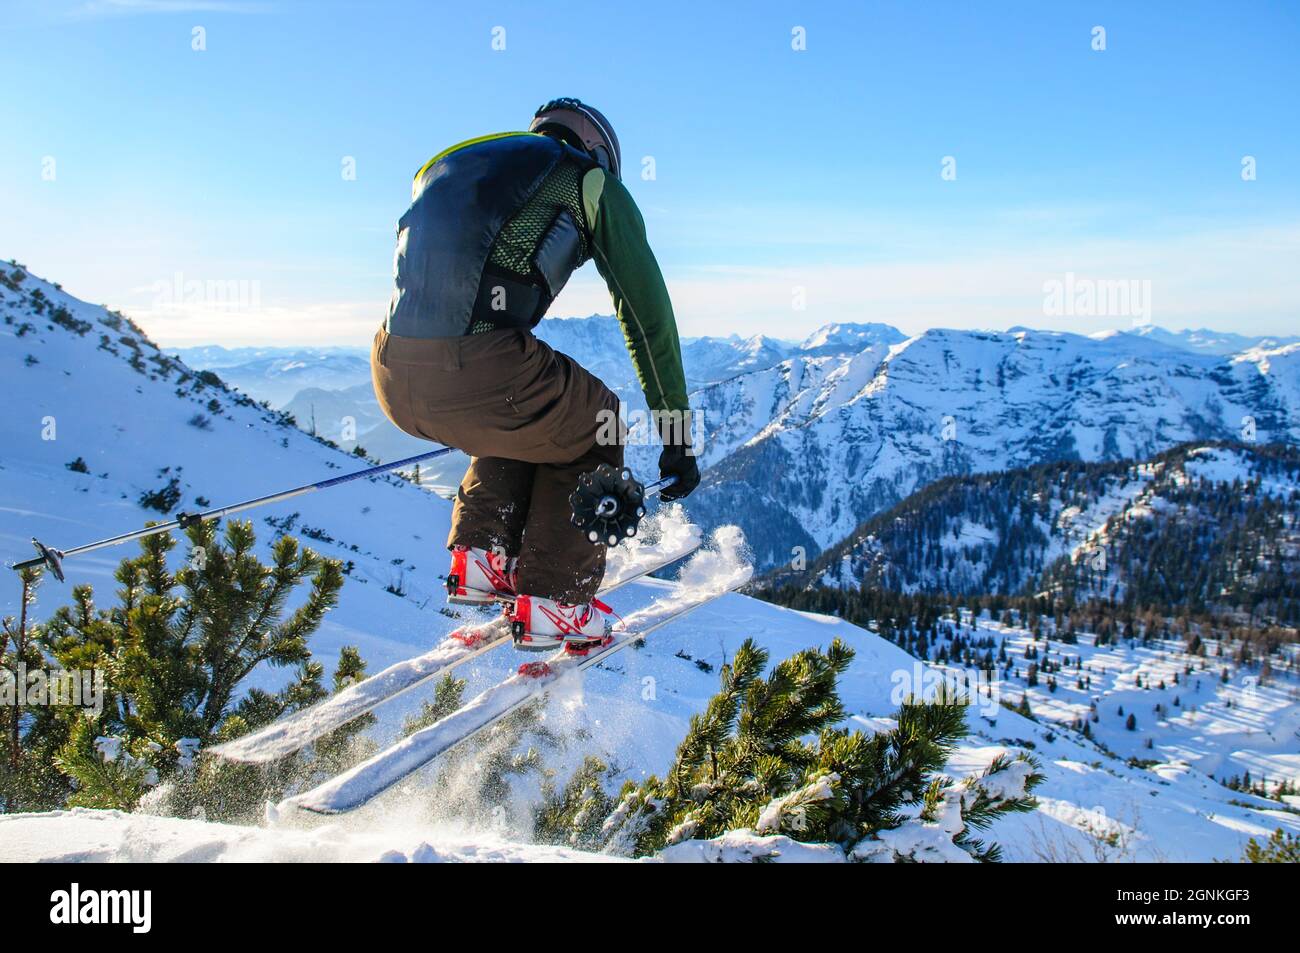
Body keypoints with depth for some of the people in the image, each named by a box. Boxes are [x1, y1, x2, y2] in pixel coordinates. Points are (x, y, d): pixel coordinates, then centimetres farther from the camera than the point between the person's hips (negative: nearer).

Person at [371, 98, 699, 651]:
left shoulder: (465, 168, 32)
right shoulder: (591, 181, 13)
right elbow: (648, 314, 9)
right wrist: (677, 435, 14)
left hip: (393, 375, 7)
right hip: (471, 371, -7)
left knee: (525, 414, 34)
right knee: (592, 426, 20)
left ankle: (480, 557, 27)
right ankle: (550, 603, 18)